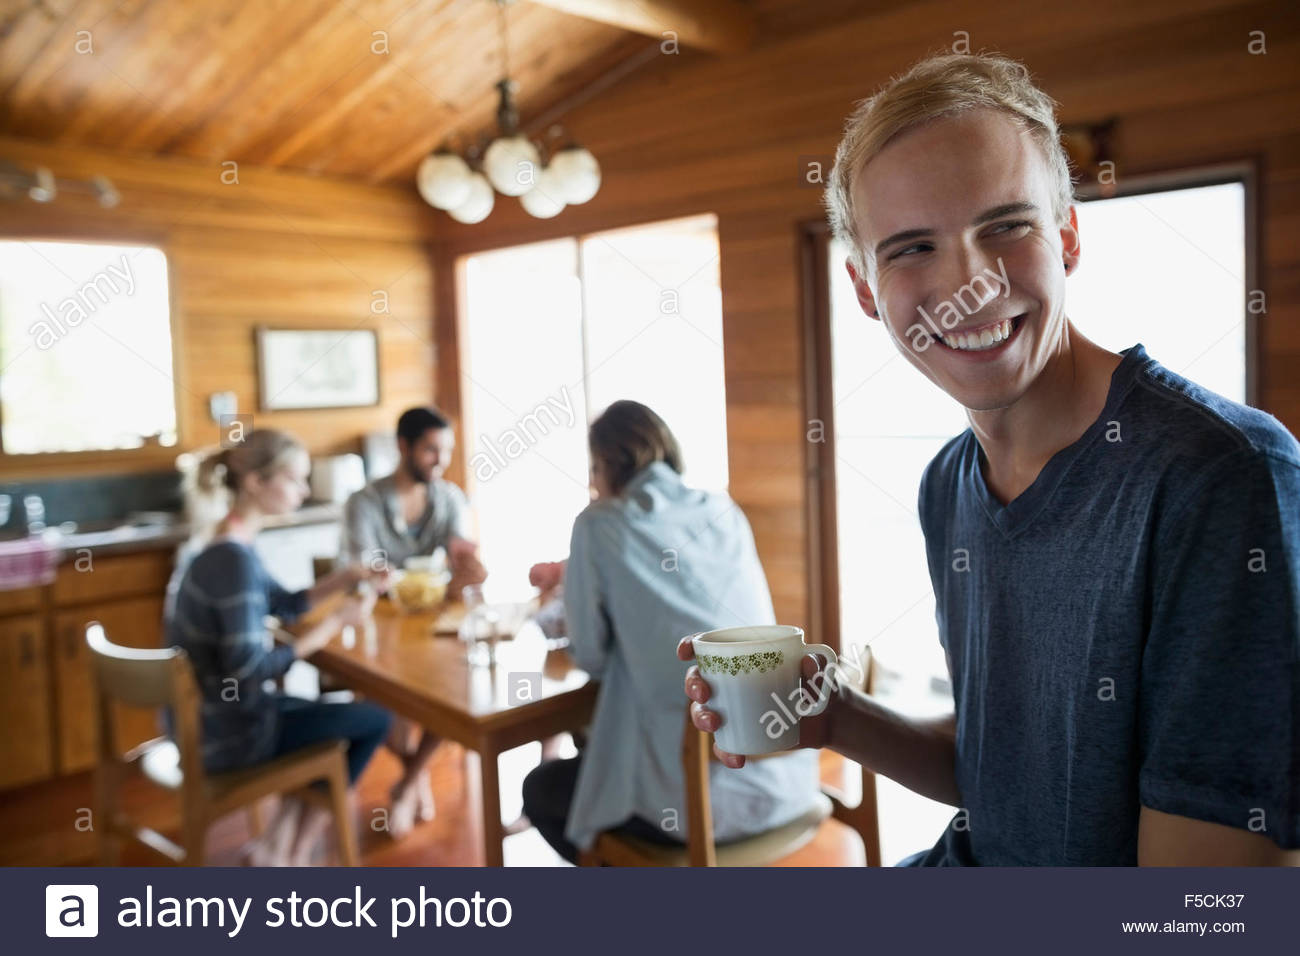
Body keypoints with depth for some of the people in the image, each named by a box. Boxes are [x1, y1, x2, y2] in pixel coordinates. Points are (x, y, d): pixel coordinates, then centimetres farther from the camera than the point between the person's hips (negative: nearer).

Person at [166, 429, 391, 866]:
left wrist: (344, 579, 1)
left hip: (203, 719, 10)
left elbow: (281, 603, 14)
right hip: (226, 734, -9)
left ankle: (277, 842, 25)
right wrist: (336, 621, -24)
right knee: (373, 719, 5)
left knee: (327, 713, 28)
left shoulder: (214, 540, 4)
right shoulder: (233, 557, -27)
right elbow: (250, 672, -29)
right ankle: (294, 856, 19)